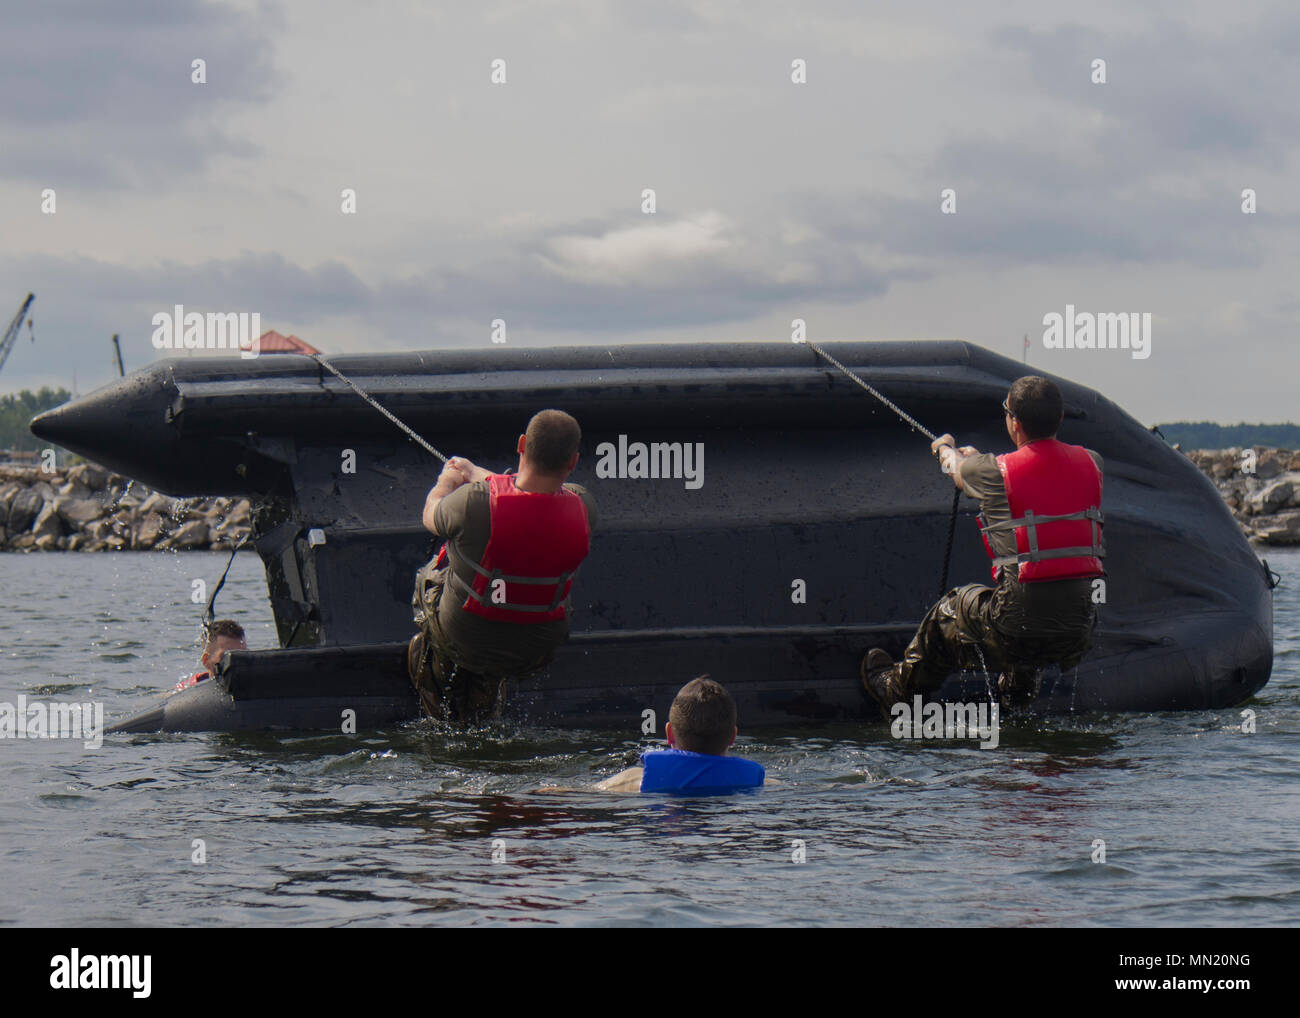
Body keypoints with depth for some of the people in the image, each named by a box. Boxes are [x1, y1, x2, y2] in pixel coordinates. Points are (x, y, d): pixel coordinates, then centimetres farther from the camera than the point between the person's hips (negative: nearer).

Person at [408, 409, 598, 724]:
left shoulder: (475, 502, -32)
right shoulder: (583, 508, -22)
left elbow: (431, 517, -7)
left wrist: (447, 482, 16)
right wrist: (475, 473, 17)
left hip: (461, 639, -2)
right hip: (533, 652, 2)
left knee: (428, 576, 32)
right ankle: (485, 696, 47)